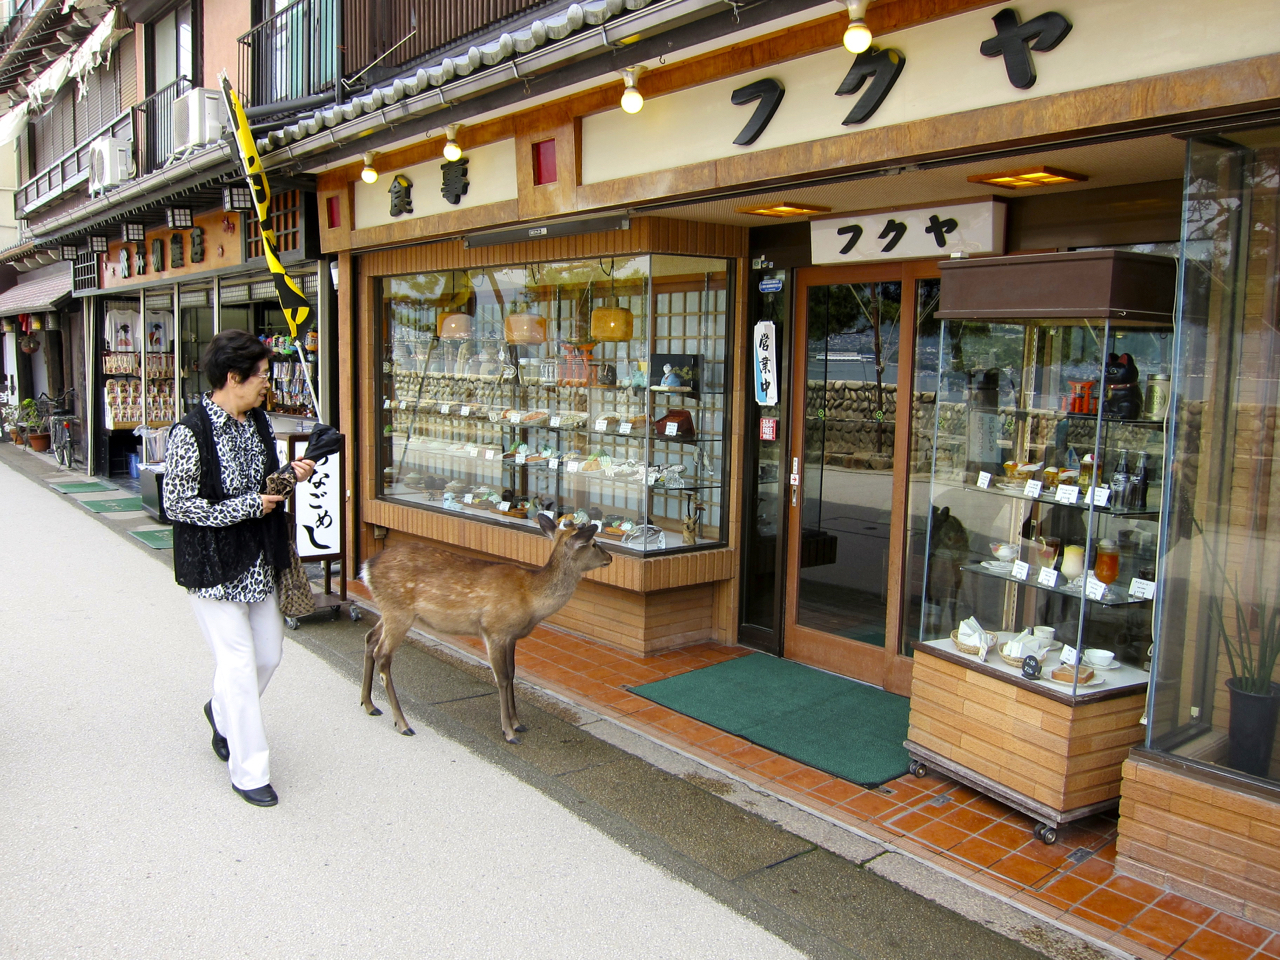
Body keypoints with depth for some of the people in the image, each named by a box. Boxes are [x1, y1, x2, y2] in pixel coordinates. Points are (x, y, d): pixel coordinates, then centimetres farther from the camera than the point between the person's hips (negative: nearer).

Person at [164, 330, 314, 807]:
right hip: (214, 564, -7)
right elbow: (177, 505, -17)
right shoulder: (190, 433, -18)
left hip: (260, 559, 8)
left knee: (269, 652, 15)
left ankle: (224, 714, 46)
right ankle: (248, 771, 13)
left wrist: (290, 474, -2)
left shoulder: (257, 421, 5)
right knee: (238, 663, -2)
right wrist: (248, 506, -19)